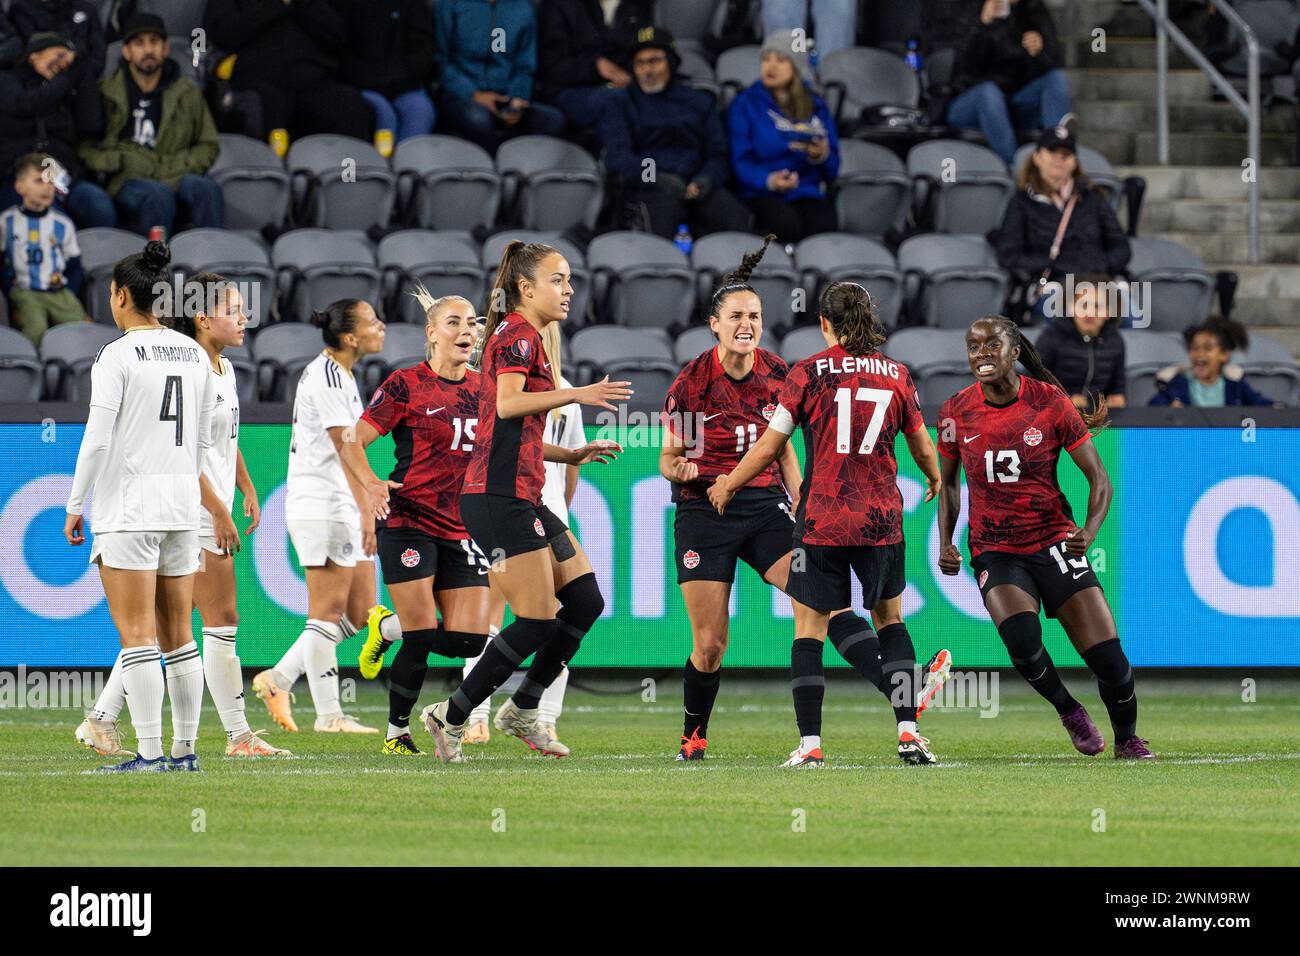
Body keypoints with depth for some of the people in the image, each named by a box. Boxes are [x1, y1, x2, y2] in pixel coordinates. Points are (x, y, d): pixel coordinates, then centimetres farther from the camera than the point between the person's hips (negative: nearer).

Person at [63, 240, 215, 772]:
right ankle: (185, 749, 11)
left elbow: (97, 439, -13)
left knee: (137, 634, -6)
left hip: (128, 505, -7)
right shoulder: (195, 355, 10)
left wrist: (75, 506, -5)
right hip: (182, 503, 7)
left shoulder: (117, 356, -10)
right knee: (177, 634, 10)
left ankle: (148, 753, -11)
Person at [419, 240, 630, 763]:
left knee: (585, 599, 8)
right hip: (499, 499, -10)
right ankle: (450, 718, -1)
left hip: (522, 499, 10)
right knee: (539, 620, -10)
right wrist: (576, 395, -31)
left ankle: (522, 710, 15)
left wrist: (573, 455, 21)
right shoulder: (518, 335, -8)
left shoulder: (525, 339, 22)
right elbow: (508, 403, -26)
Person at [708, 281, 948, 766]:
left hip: (822, 521, -3)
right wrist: (933, 478, 41)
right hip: (881, 519, 3)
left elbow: (769, 448, 0)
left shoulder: (808, 372, -3)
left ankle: (810, 743, 0)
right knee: (889, 617, 17)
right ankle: (908, 732, 8)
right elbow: (921, 445, 18)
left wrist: (727, 486, 17)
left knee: (810, 627, 5)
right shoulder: (896, 373, 5)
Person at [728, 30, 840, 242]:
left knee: (823, 225, -33)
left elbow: (832, 169, 15)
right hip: (764, 195, -2)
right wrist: (768, 181, -21)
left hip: (809, 193, 2)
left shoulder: (816, 106, 18)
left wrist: (822, 156, -10)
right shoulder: (745, 104, 10)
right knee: (788, 224, -36)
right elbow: (740, 161, 0)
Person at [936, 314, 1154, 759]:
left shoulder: (1050, 402, -8)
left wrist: (1090, 531, -22)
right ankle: (1067, 709, 2)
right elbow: (949, 482, 15)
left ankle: (1127, 739, 21)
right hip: (994, 552, 0)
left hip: (1053, 541, 0)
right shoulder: (956, 412, -2)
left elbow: (1098, 478, -4)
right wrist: (945, 542, 0)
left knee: (1109, 658, -7)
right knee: (1022, 640, -28)